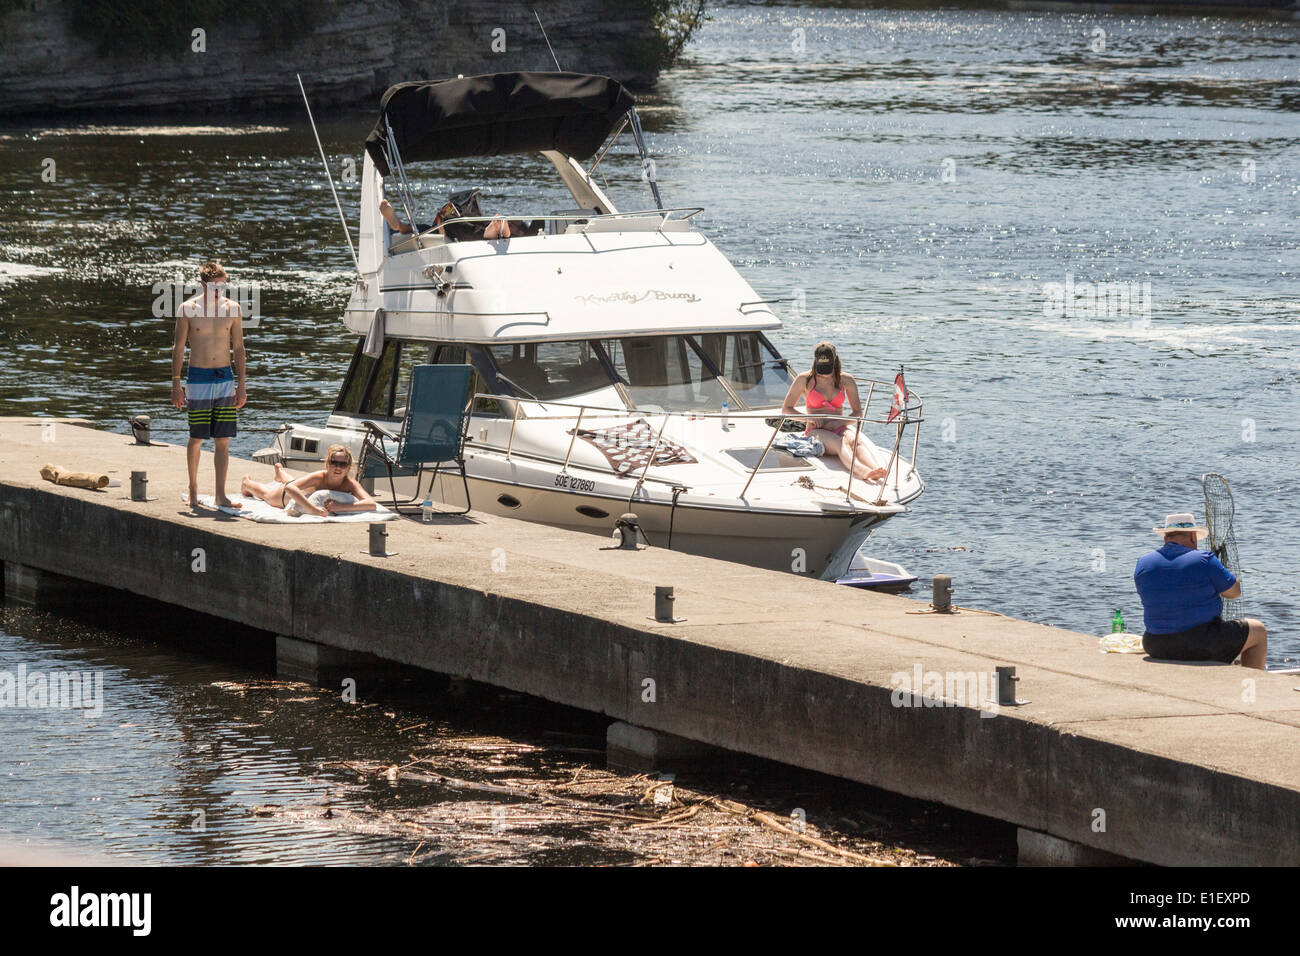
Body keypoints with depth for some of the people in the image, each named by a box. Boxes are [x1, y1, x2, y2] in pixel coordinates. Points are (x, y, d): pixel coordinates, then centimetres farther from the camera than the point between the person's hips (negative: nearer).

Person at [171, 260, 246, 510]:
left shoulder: (232, 309, 3)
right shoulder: (187, 309, -3)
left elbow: (238, 348, 9)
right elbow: (178, 348, 1)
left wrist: (241, 384, 5)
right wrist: (176, 384, -3)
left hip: (226, 378, 2)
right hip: (199, 379, -2)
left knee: (223, 440, 0)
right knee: (197, 438, 1)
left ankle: (221, 496, 3)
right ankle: (193, 489, 18)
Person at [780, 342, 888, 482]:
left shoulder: (846, 380, 10)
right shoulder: (805, 380, 4)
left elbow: (858, 413, 11)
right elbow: (786, 409, 9)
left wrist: (840, 422, -10)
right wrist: (808, 418, -11)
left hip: (840, 428, 3)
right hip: (816, 431, -3)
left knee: (856, 439, -36)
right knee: (839, 444, -39)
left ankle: (875, 468, -67)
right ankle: (862, 472, -69)